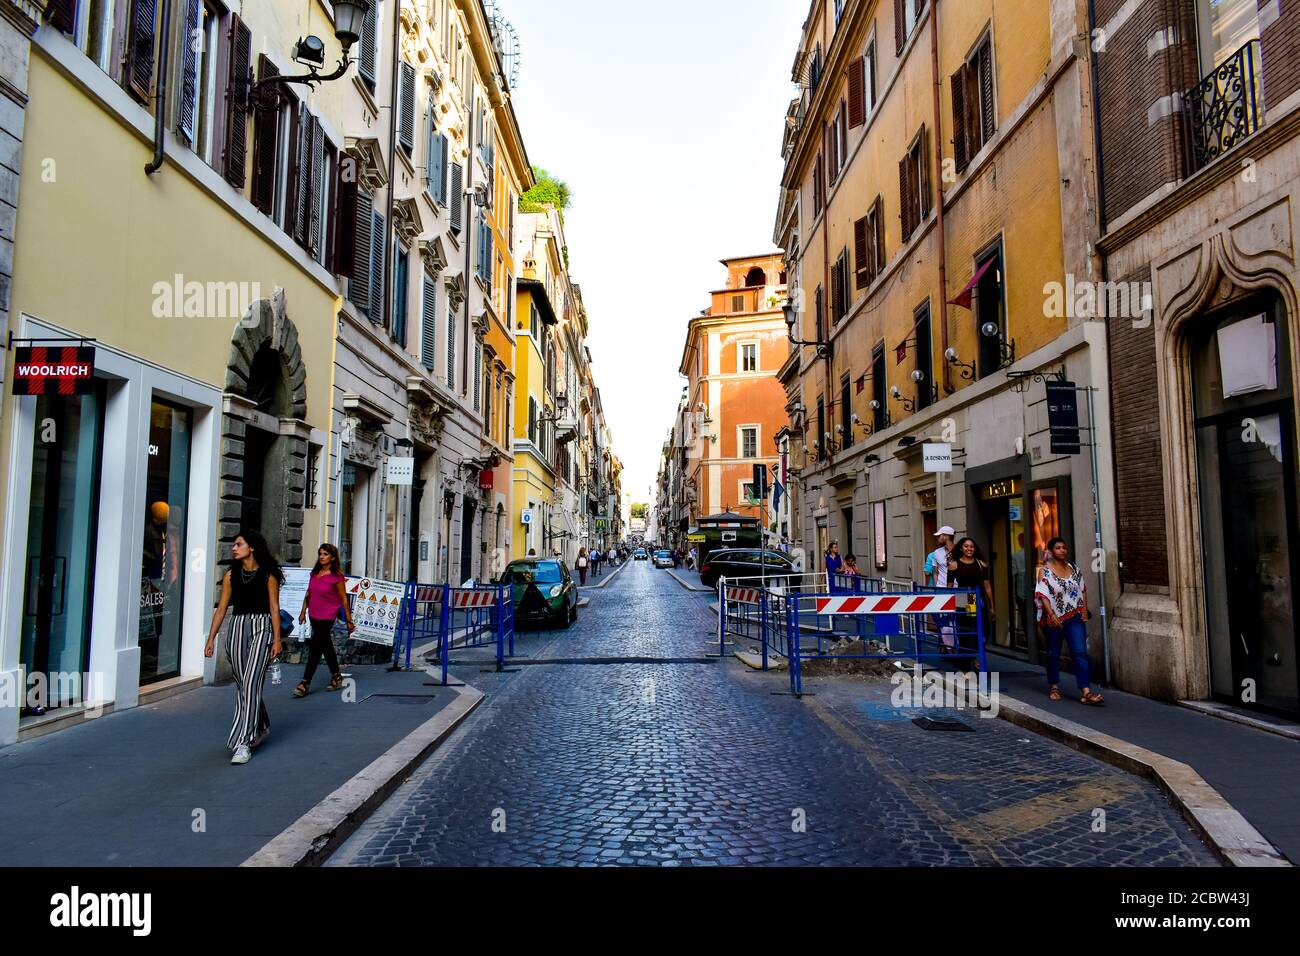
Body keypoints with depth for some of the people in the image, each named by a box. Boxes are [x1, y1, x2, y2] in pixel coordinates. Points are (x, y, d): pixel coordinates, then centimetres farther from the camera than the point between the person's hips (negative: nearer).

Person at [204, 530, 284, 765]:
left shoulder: (268, 574, -3)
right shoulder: (231, 575, 8)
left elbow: (274, 608, -3)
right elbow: (221, 608, 10)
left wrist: (276, 639, -6)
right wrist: (211, 638, 7)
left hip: (261, 627, -5)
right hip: (237, 628, 5)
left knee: (251, 684, -12)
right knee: (242, 685, 12)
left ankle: (243, 743, -10)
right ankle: (260, 727, 35)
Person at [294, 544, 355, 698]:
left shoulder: (336, 576, -12)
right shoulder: (315, 572, 6)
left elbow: (343, 598, -9)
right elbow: (308, 593, 16)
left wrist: (349, 620, -8)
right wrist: (303, 611, 14)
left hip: (327, 616, -7)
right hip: (313, 615, 7)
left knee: (315, 647, -8)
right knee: (325, 645, 16)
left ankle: (305, 683, -3)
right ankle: (336, 677, 30)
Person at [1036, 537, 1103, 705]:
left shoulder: (1074, 569, 7)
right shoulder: (1045, 571, -7)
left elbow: (1083, 589, 13)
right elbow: (1042, 595, -14)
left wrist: (1084, 609, 3)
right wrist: (1051, 615, -22)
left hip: (1074, 617, 3)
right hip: (1053, 619, -3)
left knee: (1080, 652, -8)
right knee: (1053, 654, 10)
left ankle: (1086, 692, -12)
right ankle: (1054, 687, 27)